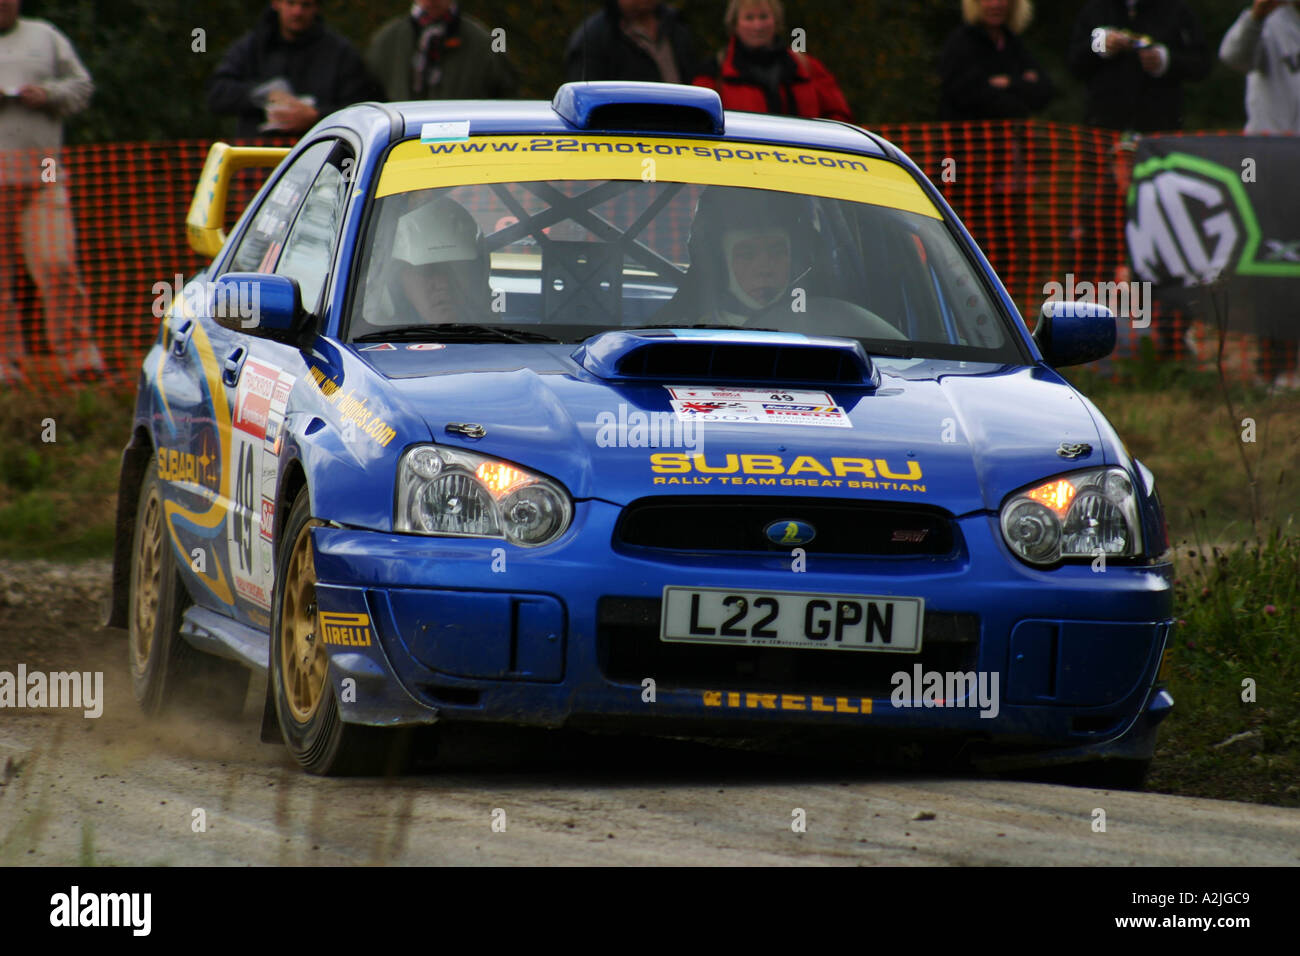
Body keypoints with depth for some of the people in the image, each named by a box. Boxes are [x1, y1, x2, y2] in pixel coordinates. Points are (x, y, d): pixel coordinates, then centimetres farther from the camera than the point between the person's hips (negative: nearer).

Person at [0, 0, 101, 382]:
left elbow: (81, 88, 15)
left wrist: (48, 95, -5)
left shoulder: (45, 37, 18)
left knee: (58, 265, -11)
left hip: (41, 176, 0)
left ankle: (79, 358, -8)